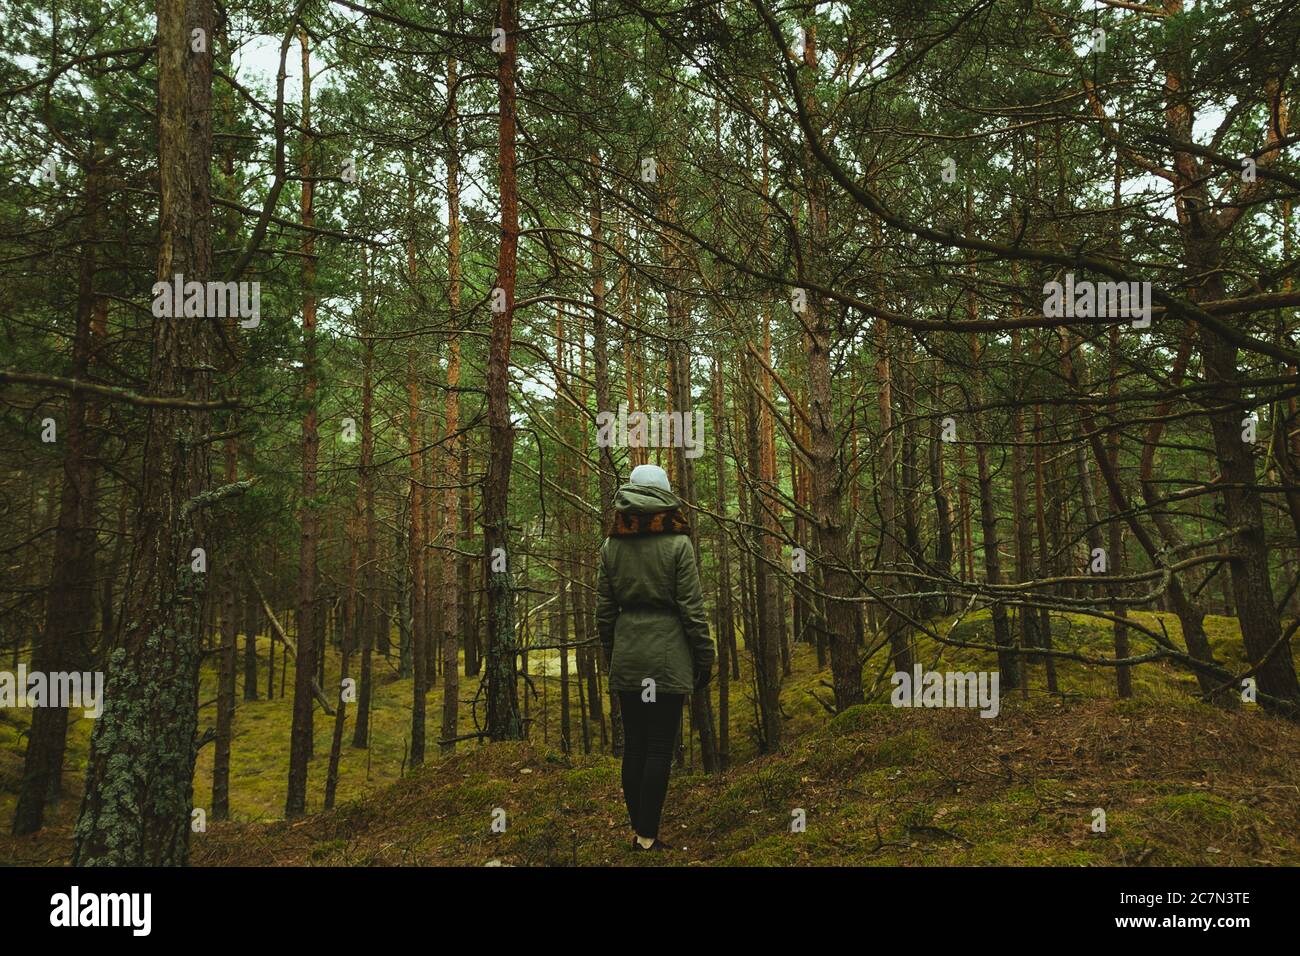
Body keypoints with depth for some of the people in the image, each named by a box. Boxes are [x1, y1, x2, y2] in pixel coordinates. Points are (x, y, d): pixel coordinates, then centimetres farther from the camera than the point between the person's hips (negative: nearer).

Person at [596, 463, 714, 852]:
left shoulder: (610, 546, 3)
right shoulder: (677, 543, -8)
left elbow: (604, 610, 6)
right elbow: (692, 607, -8)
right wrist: (705, 659, 1)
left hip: (626, 657, 4)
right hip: (668, 657, -4)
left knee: (633, 744, 12)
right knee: (660, 747, 2)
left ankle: (637, 829, 20)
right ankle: (648, 836, 4)